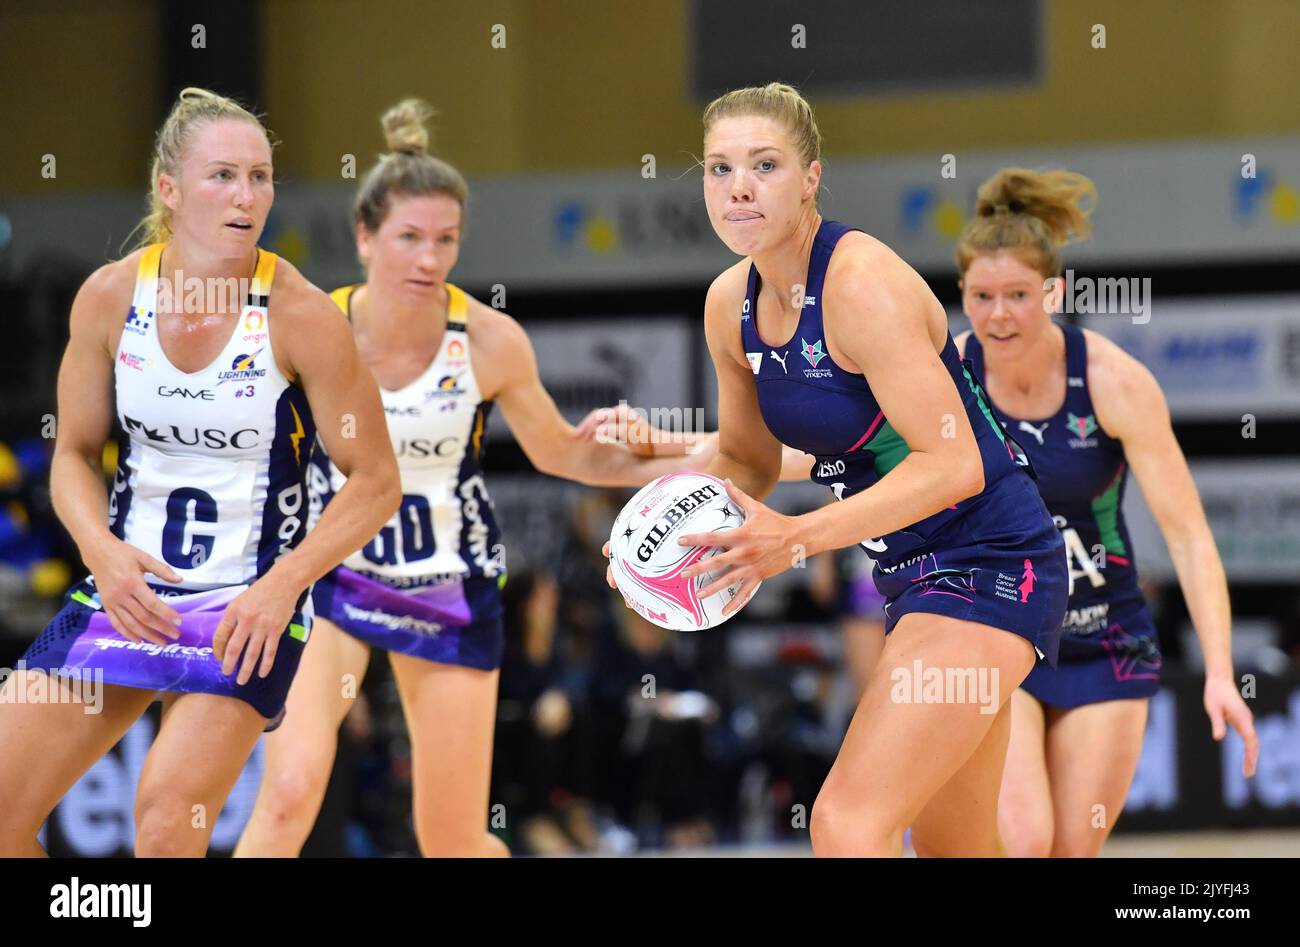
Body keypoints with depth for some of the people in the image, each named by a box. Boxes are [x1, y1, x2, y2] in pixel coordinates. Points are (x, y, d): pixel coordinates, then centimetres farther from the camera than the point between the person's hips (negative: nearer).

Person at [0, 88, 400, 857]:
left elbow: (376, 482, -8)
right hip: (128, 588, 4)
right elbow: (75, 453, 8)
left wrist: (283, 584, -20)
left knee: (168, 819, -22)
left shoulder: (299, 315, -14)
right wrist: (102, 549, -11)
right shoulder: (111, 296, -4)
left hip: (249, 607, -4)